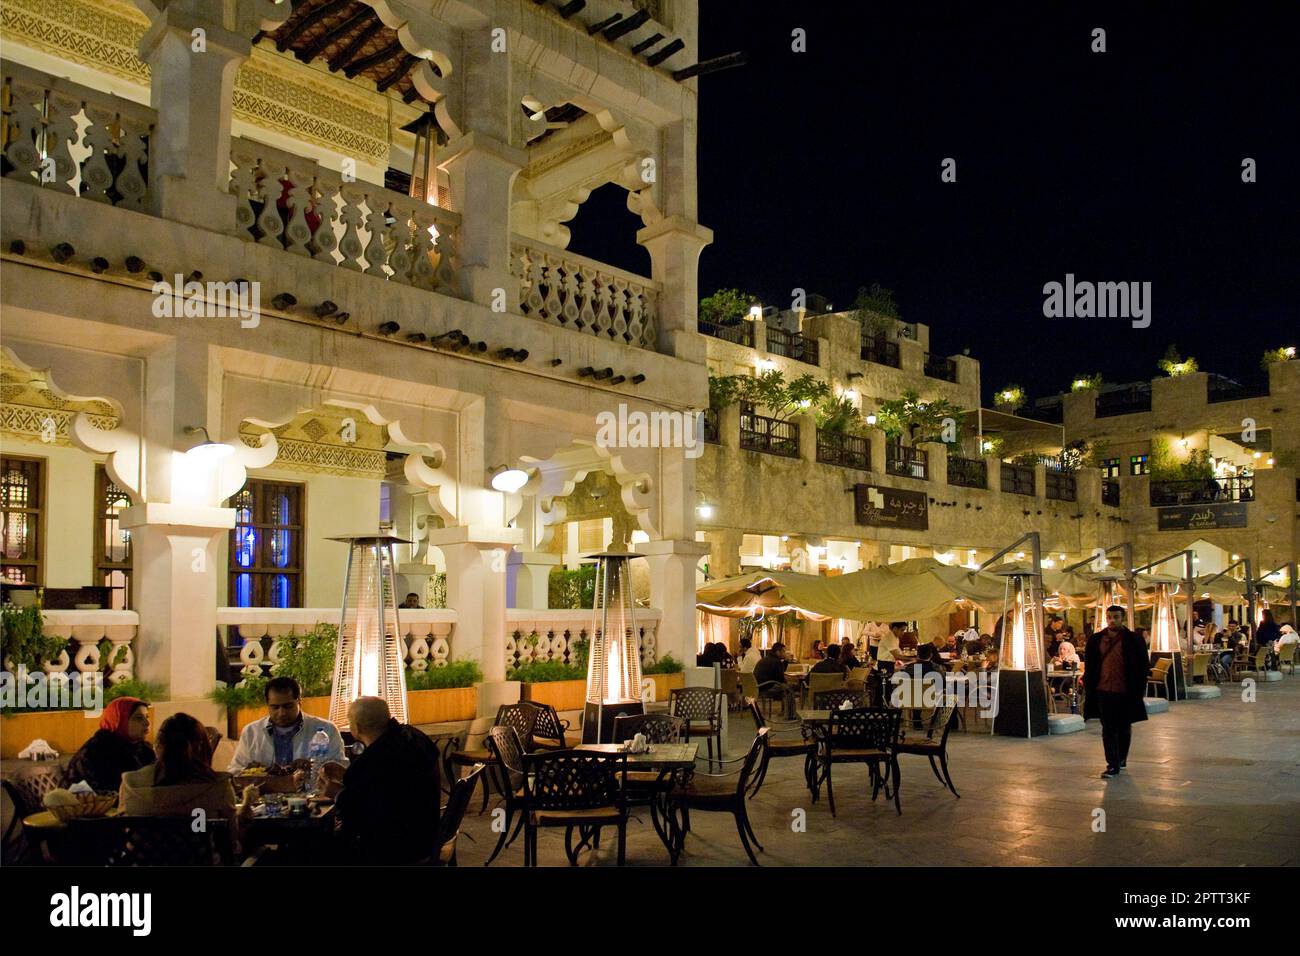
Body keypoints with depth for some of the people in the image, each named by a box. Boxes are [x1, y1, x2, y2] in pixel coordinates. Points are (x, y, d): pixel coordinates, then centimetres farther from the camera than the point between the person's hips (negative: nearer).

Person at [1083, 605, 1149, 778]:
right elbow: (1089, 667, 10)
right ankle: (1112, 765, 1)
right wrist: (1089, 689, 4)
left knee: (1124, 728, 14)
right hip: (1104, 691, 1)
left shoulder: (1133, 640, -3)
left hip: (1125, 692, -1)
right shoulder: (1096, 640, 4)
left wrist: (1138, 690, -6)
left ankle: (1121, 759, 32)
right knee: (1108, 729, -1)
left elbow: (1143, 666, -1)